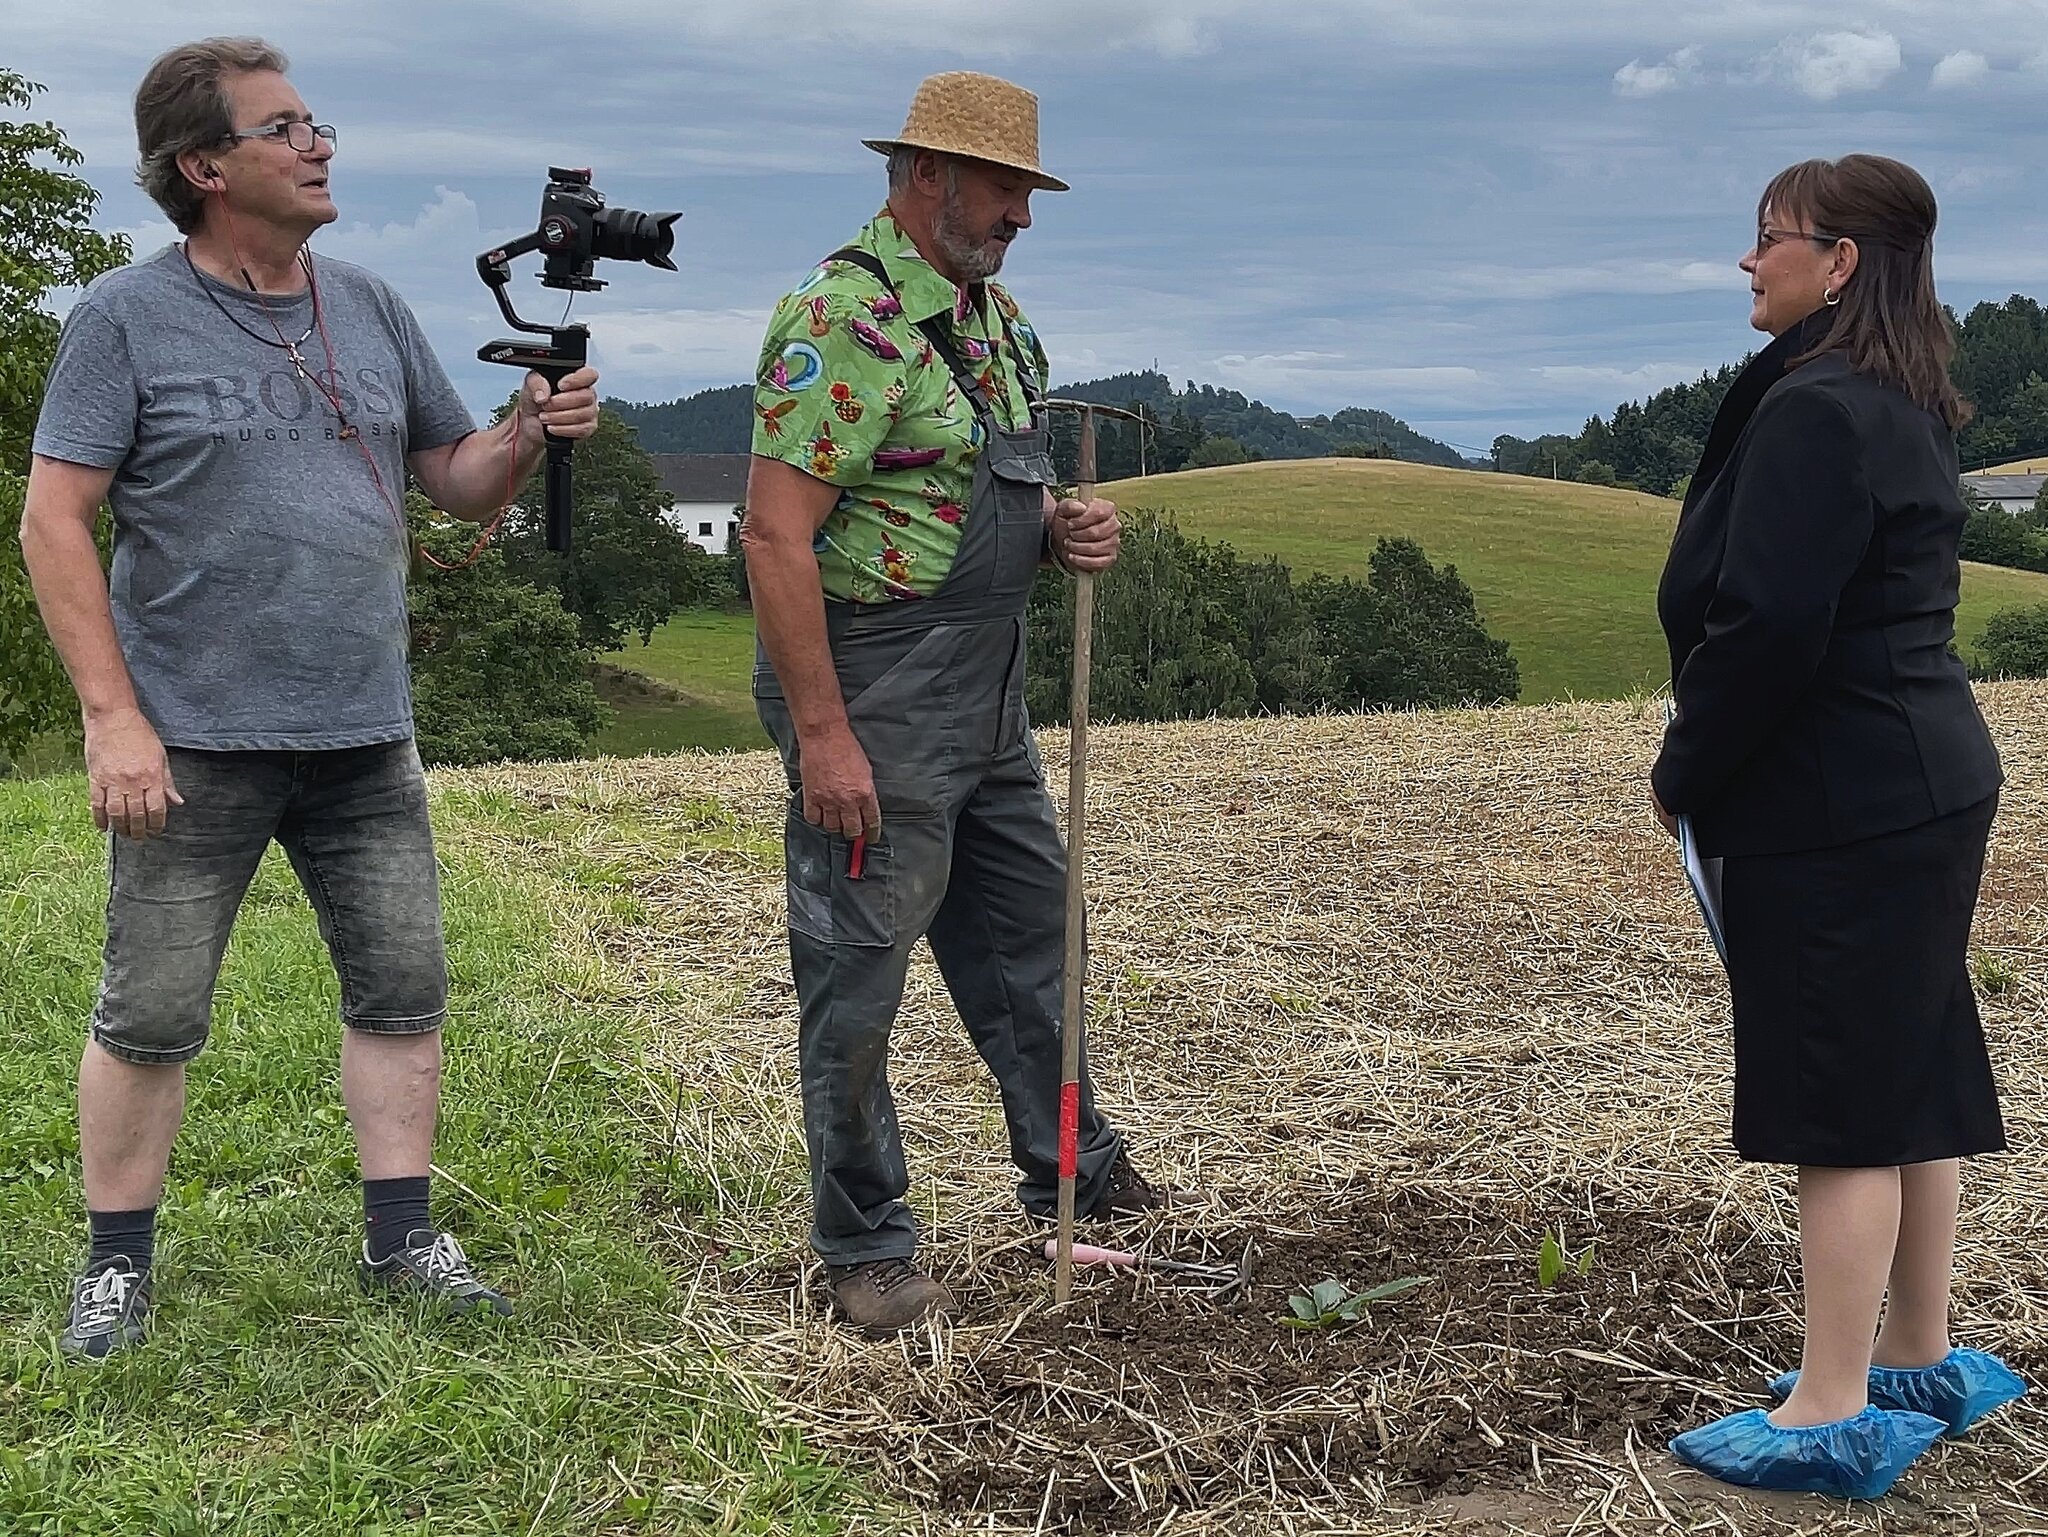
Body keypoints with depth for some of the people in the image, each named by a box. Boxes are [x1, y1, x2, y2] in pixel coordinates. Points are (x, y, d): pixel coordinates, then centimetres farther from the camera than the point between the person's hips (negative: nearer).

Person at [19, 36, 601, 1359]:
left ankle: (402, 1239, 22)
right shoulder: (127, 319, -5)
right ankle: (119, 1267, 19)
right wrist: (115, 717, -15)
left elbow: (461, 483, 15)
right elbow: (55, 524, -8)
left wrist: (531, 433, -7)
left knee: (404, 990, 8)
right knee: (152, 1014, 4)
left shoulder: (370, 308, 10)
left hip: (366, 738, 5)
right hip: (196, 743, -4)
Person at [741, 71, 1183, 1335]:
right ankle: (867, 1249, 14)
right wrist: (822, 735, -24)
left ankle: (1075, 1171, 38)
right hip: (875, 702, -9)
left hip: (990, 697, 10)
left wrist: (1065, 530, 0)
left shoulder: (994, 314, 13)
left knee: (1030, 933, 20)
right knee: (860, 970, 1)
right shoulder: (845, 319, -17)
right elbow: (777, 533, -21)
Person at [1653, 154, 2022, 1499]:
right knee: (1913, 1083, 16)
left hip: (1837, 807, -10)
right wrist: (1714, 764, 15)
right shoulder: (1908, 408, 15)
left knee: (1842, 1102, -4)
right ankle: (1922, 1364, 28)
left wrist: (1686, 771, -9)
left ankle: (1833, 1416, 4)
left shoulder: (1814, 411, -17)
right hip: (1924, 785, 10)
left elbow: (1766, 626, -23)